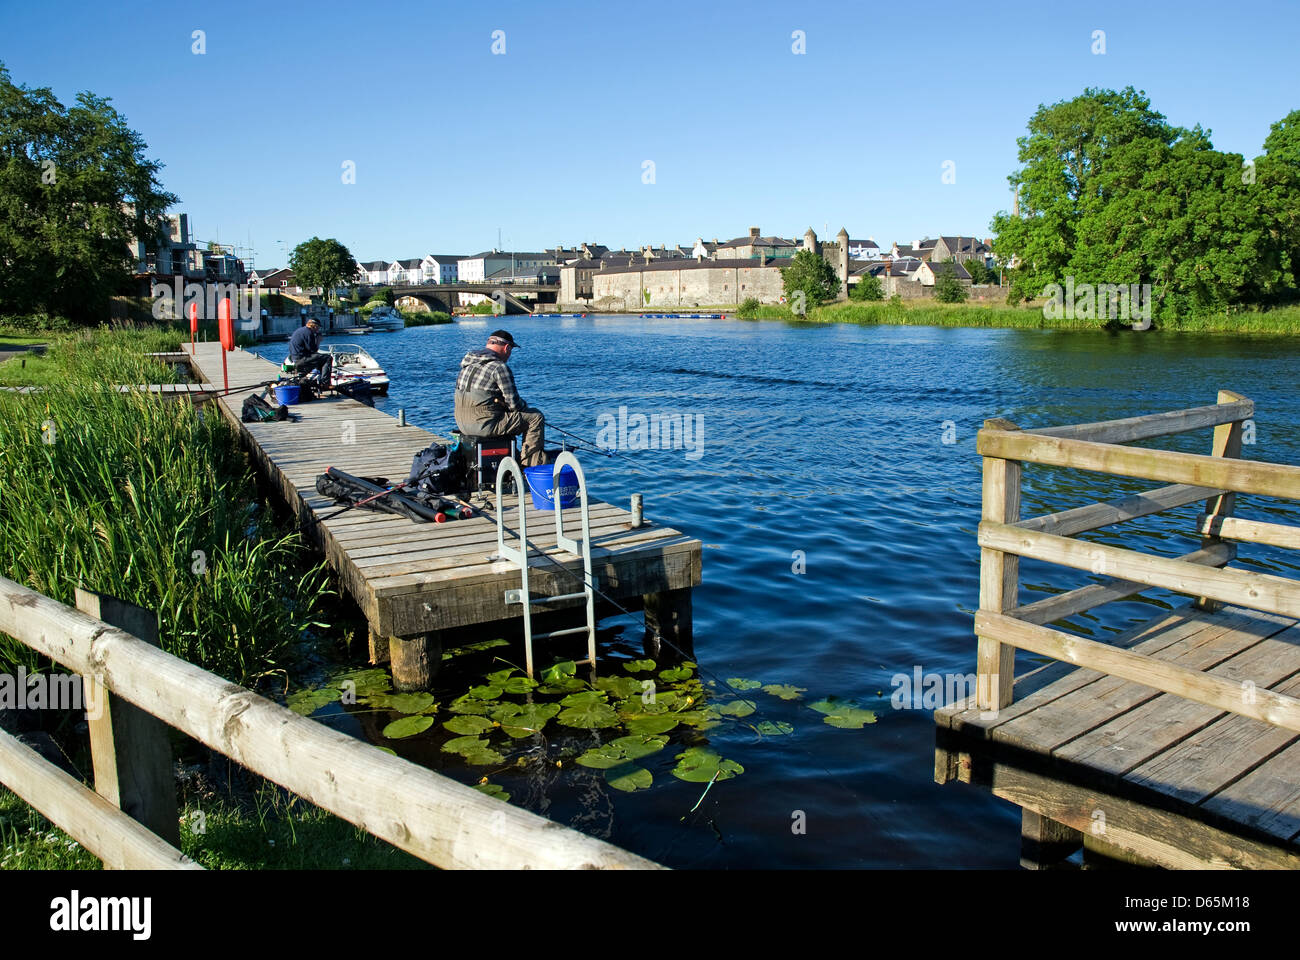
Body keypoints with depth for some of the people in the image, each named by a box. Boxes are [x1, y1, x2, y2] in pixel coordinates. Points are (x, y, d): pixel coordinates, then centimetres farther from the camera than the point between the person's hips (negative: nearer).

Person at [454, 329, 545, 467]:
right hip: (484, 425, -9)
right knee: (536, 417, 0)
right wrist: (525, 406, 10)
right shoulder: (499, 367, -15)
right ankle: (533, 464, 4)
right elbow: (513, 403, -14)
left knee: (509, 415, 35)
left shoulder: (467, 362, 12)